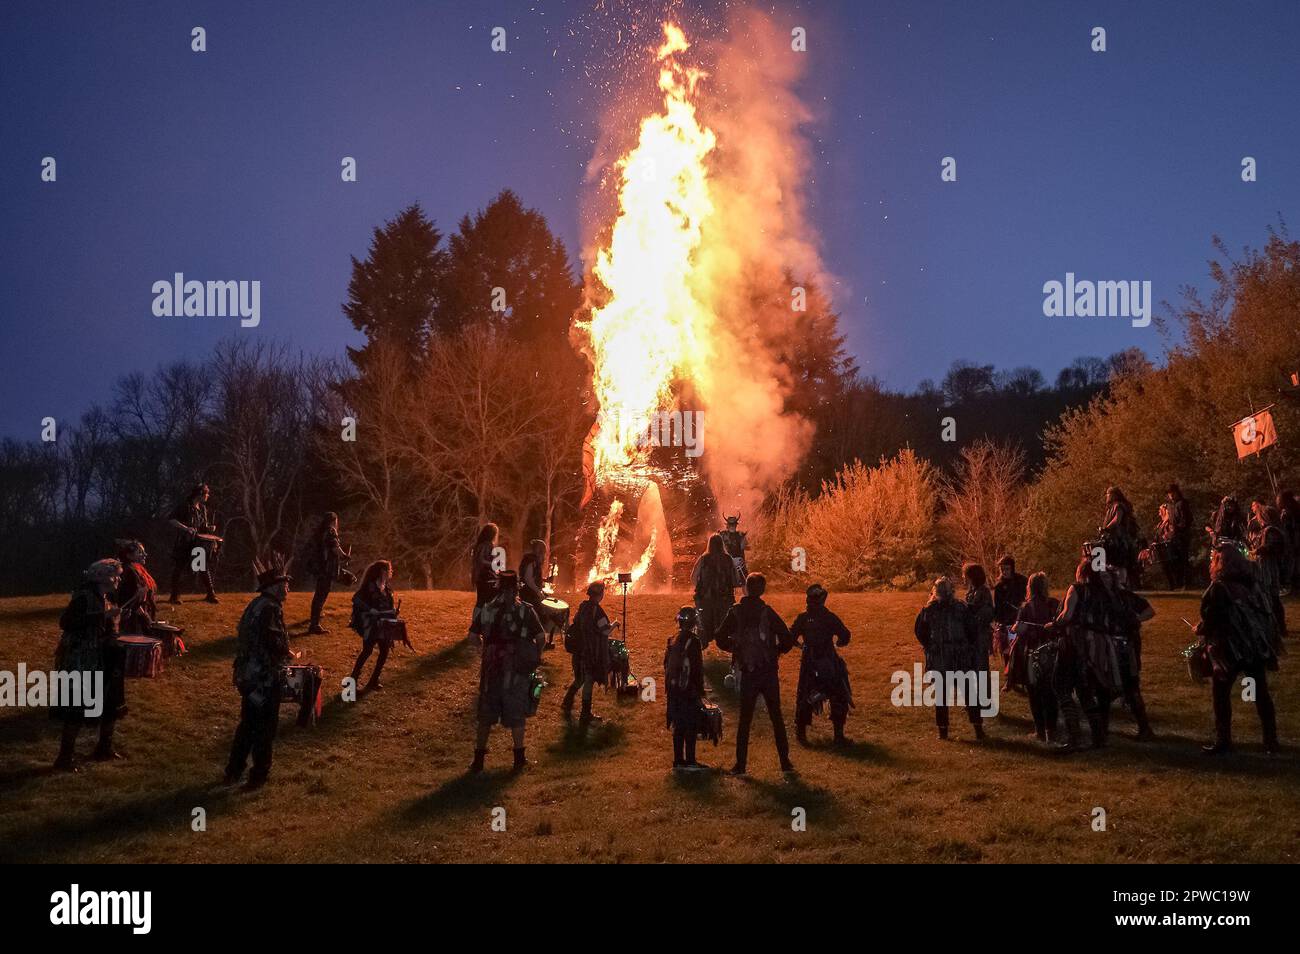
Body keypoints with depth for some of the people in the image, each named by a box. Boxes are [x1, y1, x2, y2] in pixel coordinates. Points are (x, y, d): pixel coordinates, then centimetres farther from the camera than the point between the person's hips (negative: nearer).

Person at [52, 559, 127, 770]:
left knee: (112, 705, 14)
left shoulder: (107, 598, 9)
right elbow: (65, 623, -26)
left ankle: (104, 749, 29)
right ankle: (64, 757, 2)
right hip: (83, 662, -9)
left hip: (104, 661, 9)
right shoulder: (84, 596, -17)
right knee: (77, 710, -6)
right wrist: (101, 616, -28)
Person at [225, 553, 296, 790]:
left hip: (247, 676, 9)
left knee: (248, 724, 20)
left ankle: (233, 772, 27)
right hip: (265, 679, -9)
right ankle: (259, 776, 13)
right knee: (265, 728, 4)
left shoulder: (254, 605, 11)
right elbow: (275, 641, -27)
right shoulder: (270, 608, -19)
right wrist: (291, 655, -9)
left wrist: (283, 652, 13)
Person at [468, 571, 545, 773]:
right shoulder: (525, 610, -6)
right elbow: (540, 637, -10)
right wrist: (537, 657, 6)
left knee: (486, 713, 13)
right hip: (517, 670, -1)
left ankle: (479, 759, 16)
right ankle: (519, 758, 13)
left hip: (492, 667, 1)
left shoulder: (485, 610, -1)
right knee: (516, 714, 10)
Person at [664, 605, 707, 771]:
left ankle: (678, 761, 15)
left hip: (674, 690, 7)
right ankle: (689, 762, -1)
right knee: (691, 726, -1)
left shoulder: (672, 640, 8)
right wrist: (700, 692, -9)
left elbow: (666, 664, 15)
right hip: (689, 689, -7)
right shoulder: (693, 641, -14)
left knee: (678, 726, 12)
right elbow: (696, 668, -15)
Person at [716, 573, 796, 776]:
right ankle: (785, 762, 10)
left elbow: (721, 639, -2)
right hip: (769, 673, -1)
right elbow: (787, 640, -10)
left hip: (747, 673, 1)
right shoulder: (767, 612, -7)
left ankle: (740, 764, 6)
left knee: (745, 719, 9)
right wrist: (777, 651, 9)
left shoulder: (735, 612, -3)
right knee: (776, 717, 10)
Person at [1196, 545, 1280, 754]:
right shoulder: (1252, 584, 5)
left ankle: (1223, 741, 8)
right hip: (1257, 647, 6)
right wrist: (1267, 640, 13)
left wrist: (1200, 629, 7)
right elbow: (1266, 614, 6)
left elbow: (1210, 619, -14)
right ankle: (1271, 742, 16)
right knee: (1261, 694, 12)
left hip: (1231, 650, -6)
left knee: (1221, 692, 7)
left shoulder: (1219, 588, -13)